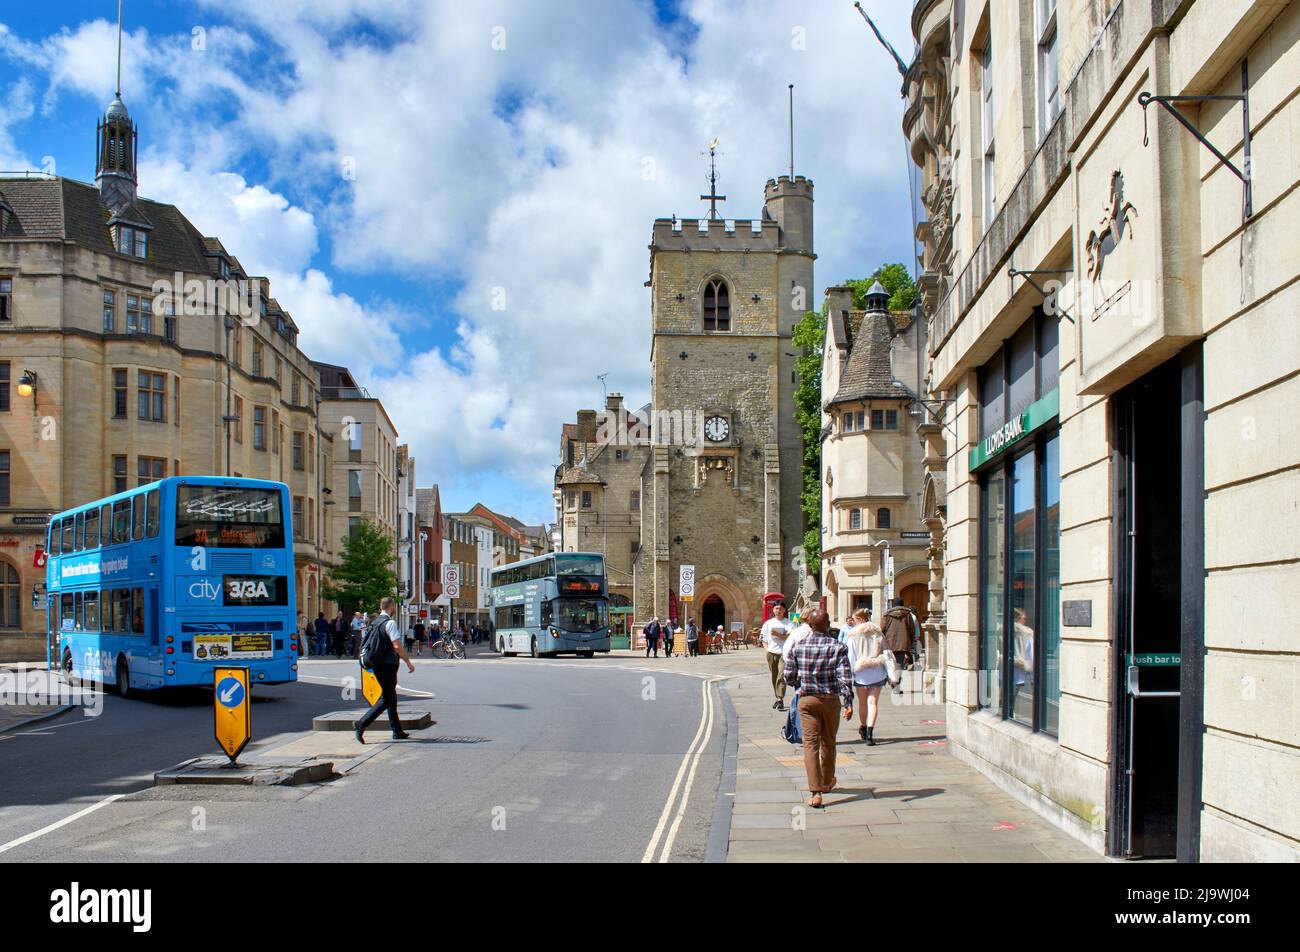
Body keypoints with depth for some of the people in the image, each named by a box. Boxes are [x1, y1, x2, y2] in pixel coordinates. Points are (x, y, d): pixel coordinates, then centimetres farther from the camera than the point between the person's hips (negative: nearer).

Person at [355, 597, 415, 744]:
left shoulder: (374, 623, 12)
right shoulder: (390, 623, -14)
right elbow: (397, 646, -20)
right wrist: (408, 662, -14)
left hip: (377, 665, 9)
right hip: (388, 665, -9)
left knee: (391, 696, 15)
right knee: (386, 699, -6)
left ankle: (397, 731, 20)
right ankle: (362, 725, -14)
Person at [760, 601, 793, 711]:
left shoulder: (788, 624, 1)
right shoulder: (768, 623, 12)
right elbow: (763, 637, 16)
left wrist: (777, 634, -17)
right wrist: (766, 648, 4)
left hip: (783, 652, -4)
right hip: (771, 652, 4)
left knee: (781, 676, -15)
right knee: (774, 676, 9)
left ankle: (780, 700, -19)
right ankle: (778, 698, 19)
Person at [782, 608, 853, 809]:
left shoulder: (797, 647, -2)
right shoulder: (837, 647, -8)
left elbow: (789, 677, 2)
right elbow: (845, 678, -15)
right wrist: (848, 704, -16)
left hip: (807, 700, 0)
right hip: (830, 700, 0)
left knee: (810, 743, -3)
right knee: (828, 743, 18)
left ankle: (815, 791, -15)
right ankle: (827, 782, 38)